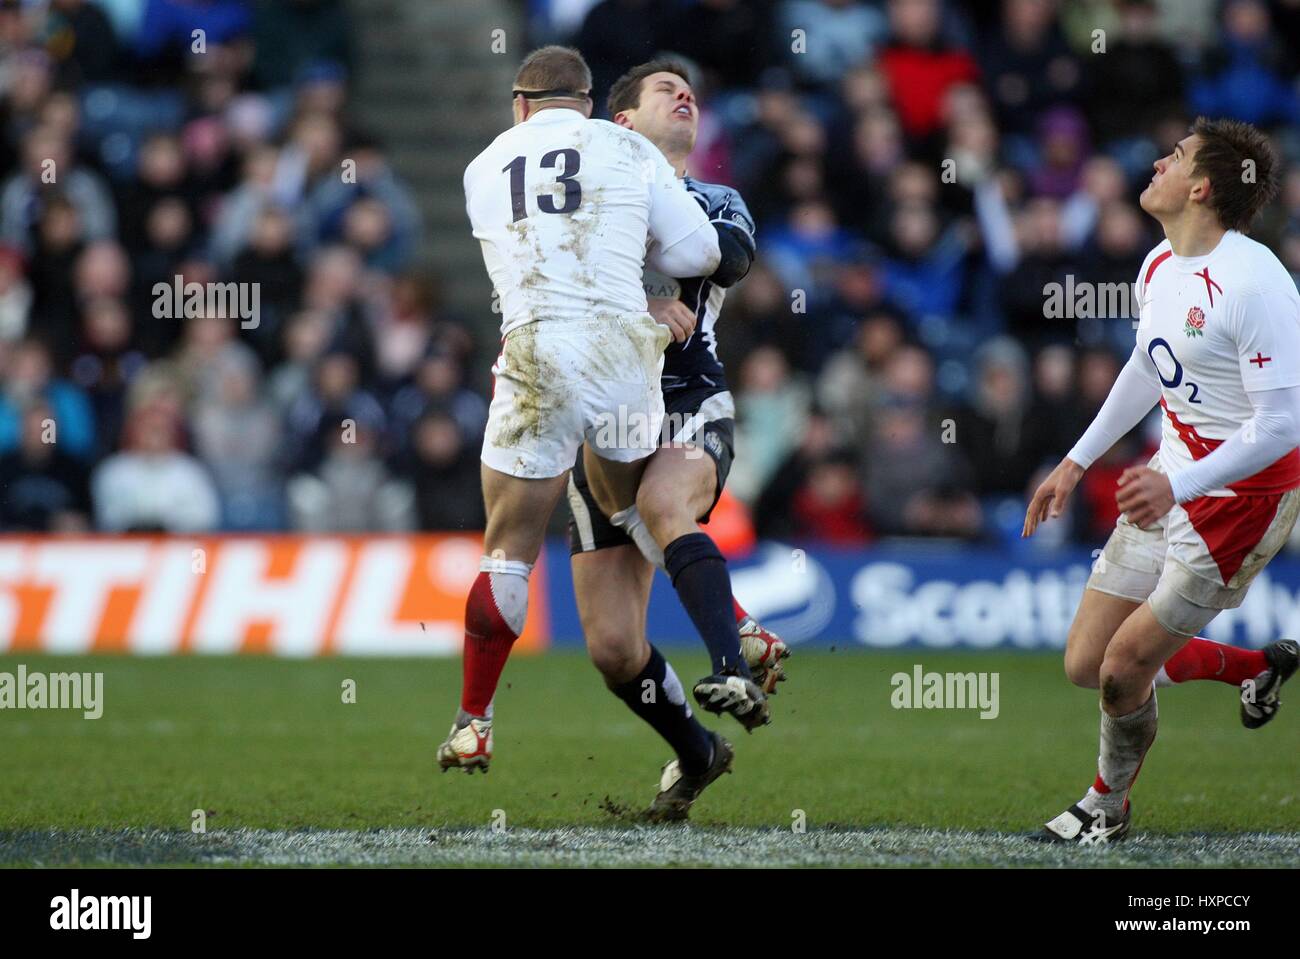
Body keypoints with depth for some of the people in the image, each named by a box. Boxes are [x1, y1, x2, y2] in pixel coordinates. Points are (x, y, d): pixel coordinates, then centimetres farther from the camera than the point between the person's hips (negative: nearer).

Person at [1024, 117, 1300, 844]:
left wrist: (1179, 485, -35)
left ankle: (1109, 806, 24)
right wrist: (1077, 463, 26)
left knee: (1123, 671, -6)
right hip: (1171, 485, 9)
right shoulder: (1161, 266, 4)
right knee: (1085, 664, 7)